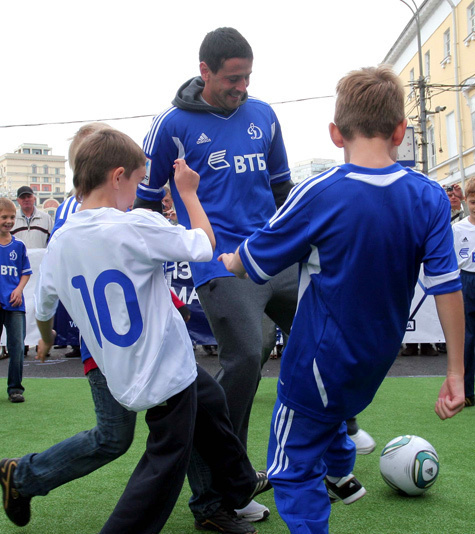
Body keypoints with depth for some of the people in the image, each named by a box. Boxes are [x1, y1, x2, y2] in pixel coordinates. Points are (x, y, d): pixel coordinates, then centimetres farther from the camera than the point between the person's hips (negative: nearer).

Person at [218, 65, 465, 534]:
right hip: (377, 360, 6)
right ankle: (339, 476, 59)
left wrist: (220, 260, 11)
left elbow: (251, 263, -11)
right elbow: (447, 287, -9)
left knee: (292, 470, 10)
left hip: (321, 361, -6)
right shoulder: (430, 198, -10)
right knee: (328, 410, 37)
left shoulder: (318, 196, -21)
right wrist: (455, 371, -1)